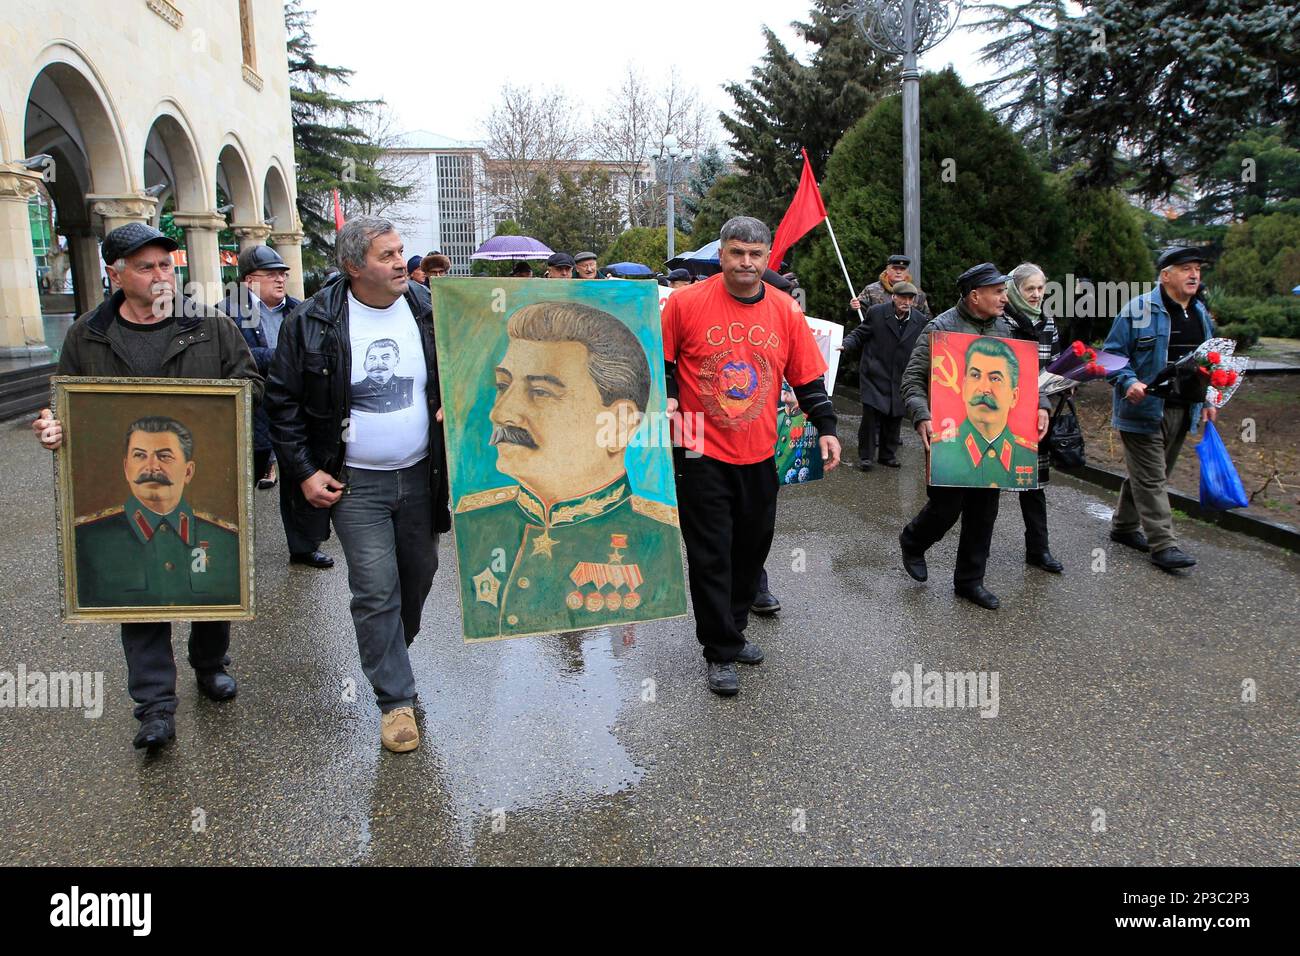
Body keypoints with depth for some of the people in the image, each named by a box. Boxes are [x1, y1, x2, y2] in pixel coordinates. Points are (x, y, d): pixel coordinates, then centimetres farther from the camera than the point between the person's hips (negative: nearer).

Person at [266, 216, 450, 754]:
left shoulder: (430, 311, -1)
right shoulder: (312, 322, -8)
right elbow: (283, 401, -1)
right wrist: (303, 472, -6)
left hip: (420, 476, 3)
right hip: (355, 484, -3)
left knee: (420, 573, 16)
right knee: (375, 591, -3)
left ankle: (391, 652, 43)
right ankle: (395, 698, 11)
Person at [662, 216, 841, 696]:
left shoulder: (786, 311, 1)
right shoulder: (686, 302, -8)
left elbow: (808, 378, 6)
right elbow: (660, 360, 3)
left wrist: (826, 428, -4)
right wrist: (667, 397, -14)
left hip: (759, 456, 4)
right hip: (702, 454, -4)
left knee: (752, 546, 14)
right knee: (711, 555, 0)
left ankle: (732, 629, 35)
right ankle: (720, 653, 13)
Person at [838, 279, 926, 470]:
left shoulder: (920, 320, 3)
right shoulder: (876, 313, -6)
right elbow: (860, 334, 0)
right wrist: (846, 345, -19)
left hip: (900, 379, 3)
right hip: (875, 375, -3)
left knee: (894, 418, 8)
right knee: (871, 415, -9)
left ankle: (888, 455, 24)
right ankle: (865, 456, 5)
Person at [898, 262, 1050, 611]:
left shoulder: (1003, 328, 10)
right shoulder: (941, 328, -9)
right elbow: (913, 378, -11)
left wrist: (1040, 405, 0)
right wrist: (922, 418, -27)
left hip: (993, 437, 6)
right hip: (950, 436, -6)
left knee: (984, 511, 9)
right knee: (947, 505, -2)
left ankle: (970, 580, 22)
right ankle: (912, 543, 30)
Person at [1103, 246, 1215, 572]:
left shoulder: (1201, 313, 13)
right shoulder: (1138, 310, -10)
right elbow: (1112, 353, -9)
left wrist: (1208, 399, 14)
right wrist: (1129, 383, -24)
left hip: (1182, 411, 7)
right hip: (1144, 409, -7)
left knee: (1149, 474, 15)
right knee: (1150, 478, -5)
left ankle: (1124, 526, 29)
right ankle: (1163, 545, -3)